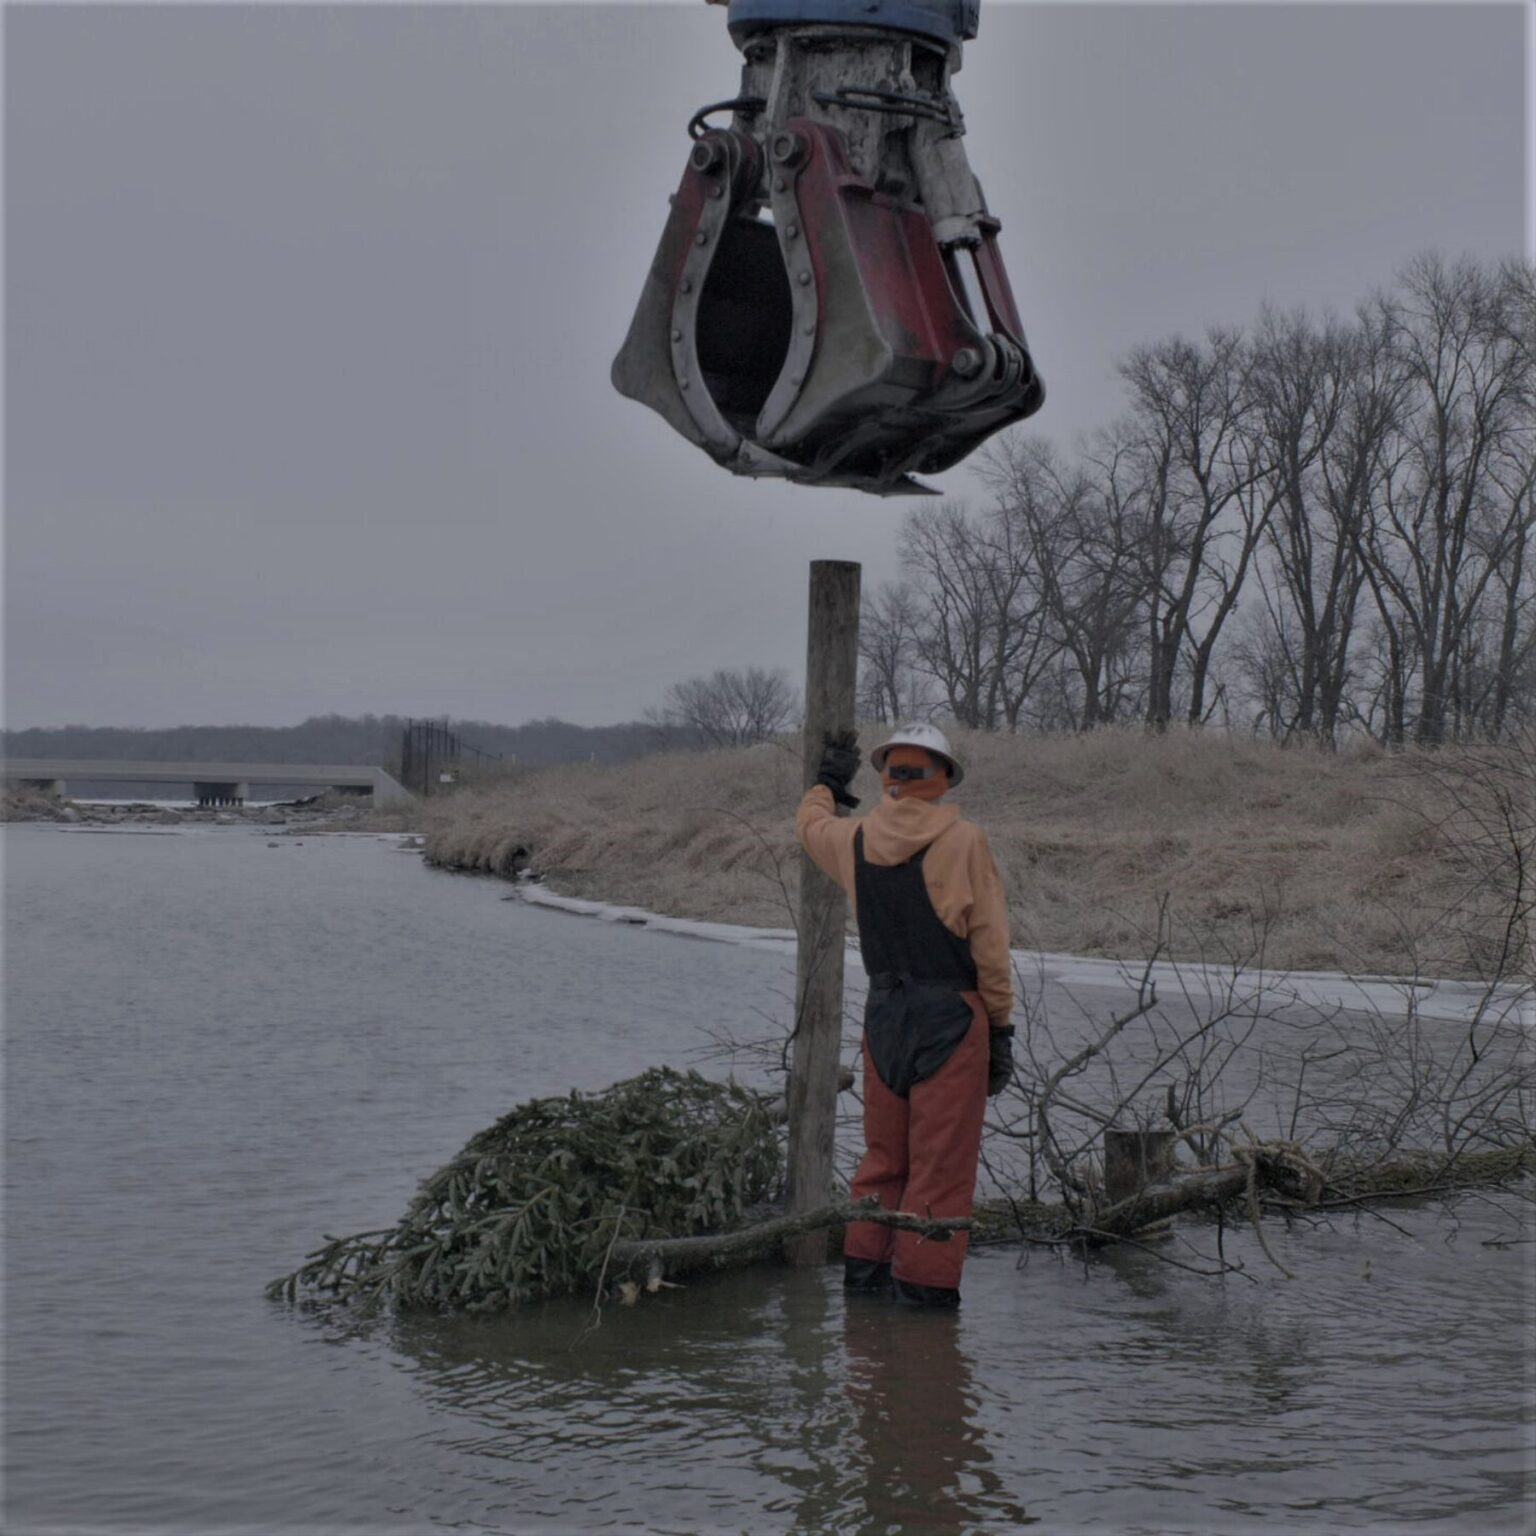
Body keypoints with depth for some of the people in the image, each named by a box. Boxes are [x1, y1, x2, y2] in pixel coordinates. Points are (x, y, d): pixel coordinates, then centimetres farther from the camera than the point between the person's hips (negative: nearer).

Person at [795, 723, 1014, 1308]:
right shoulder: (963, 841, -8)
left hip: (883, 1013, 5)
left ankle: (865, 1263, 20)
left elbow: (809, 824, 31)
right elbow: (990, 944, -7)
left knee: (882, 1154, 17)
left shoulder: (854, 839, 6)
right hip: (951, 1017, -5)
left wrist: (827, 780, 50)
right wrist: (1002, 1025, 0)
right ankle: (924, 1281, -2)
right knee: (942, 1162, -2)